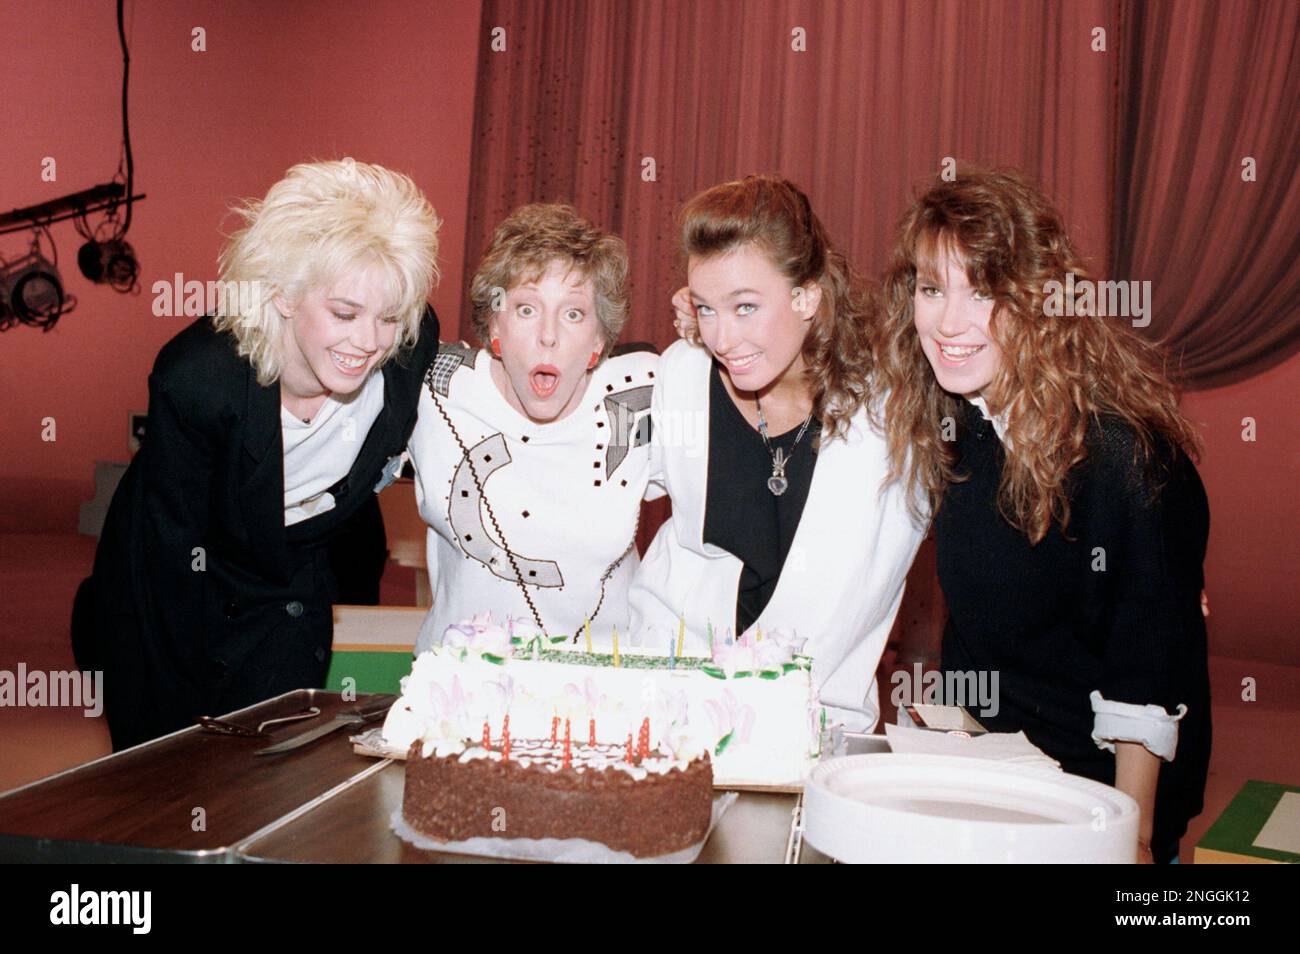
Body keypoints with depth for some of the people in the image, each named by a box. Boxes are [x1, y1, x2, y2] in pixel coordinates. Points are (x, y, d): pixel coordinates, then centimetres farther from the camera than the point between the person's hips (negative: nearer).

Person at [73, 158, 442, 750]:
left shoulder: (413, 345, -23)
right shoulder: (198, 376, -33)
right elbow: (176, 552, -22)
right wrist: (193, 710, -15)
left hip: (292, 596, 3)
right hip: (170, 594, -3)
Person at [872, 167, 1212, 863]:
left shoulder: (1123, 454, -23)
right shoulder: (951, 421, -4)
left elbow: (1148, 678, -18)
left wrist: (1131, 837, -15)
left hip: (1090, 780, -5)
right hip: (978, 752, 6)